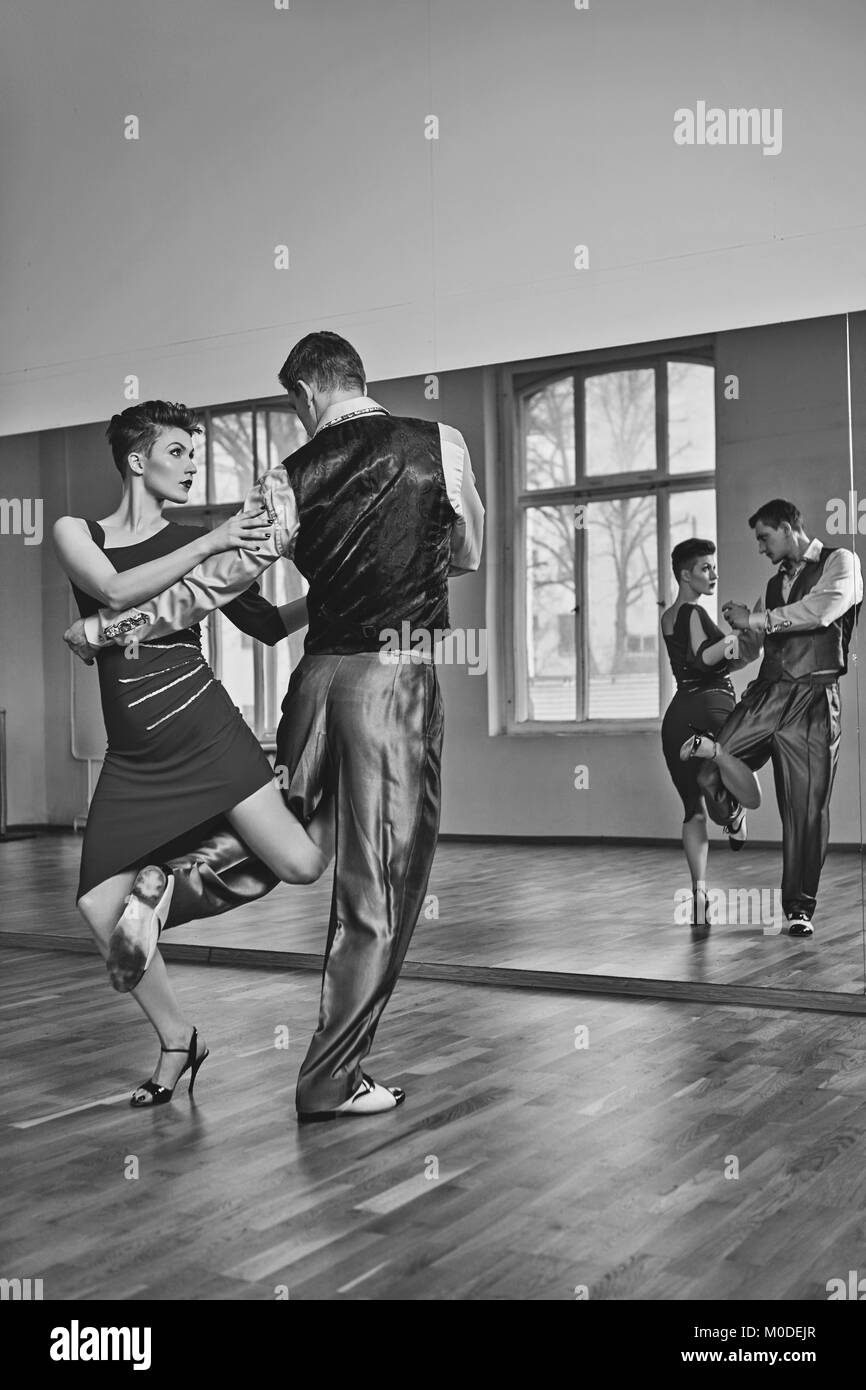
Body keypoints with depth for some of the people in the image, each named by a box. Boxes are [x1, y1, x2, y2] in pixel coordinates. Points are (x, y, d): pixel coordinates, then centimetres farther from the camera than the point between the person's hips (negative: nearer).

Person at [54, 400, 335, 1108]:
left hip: (209, 735, -1)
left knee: (301, 863, -15)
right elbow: (115, 590, -16)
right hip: (132, 762, 1)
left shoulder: (202, 543, 5)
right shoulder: (76, 533, 6)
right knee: (102, 910, -1)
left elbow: (269, 626, 11)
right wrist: (210, 544, -19)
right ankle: (178, 1040, 19)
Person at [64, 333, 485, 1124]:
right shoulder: (440, 445, -1)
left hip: (321, 667, 4)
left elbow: (214, 579, 6)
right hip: (396, 672, -4)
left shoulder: (295, 475, 5)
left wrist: (108, 627, 16)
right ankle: (330, 1080, 9)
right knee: (380, 882, 3)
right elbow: (468, 553, 13)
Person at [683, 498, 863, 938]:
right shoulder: (775, 584, 24)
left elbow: (824, 609, -17)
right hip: (766, 695, 5)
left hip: (812, 701, -5)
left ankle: (800, 909, 11)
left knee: (807, 808, 1)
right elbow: (750, 647, 29)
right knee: (707, 775, -19)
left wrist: (758, 619, -9)